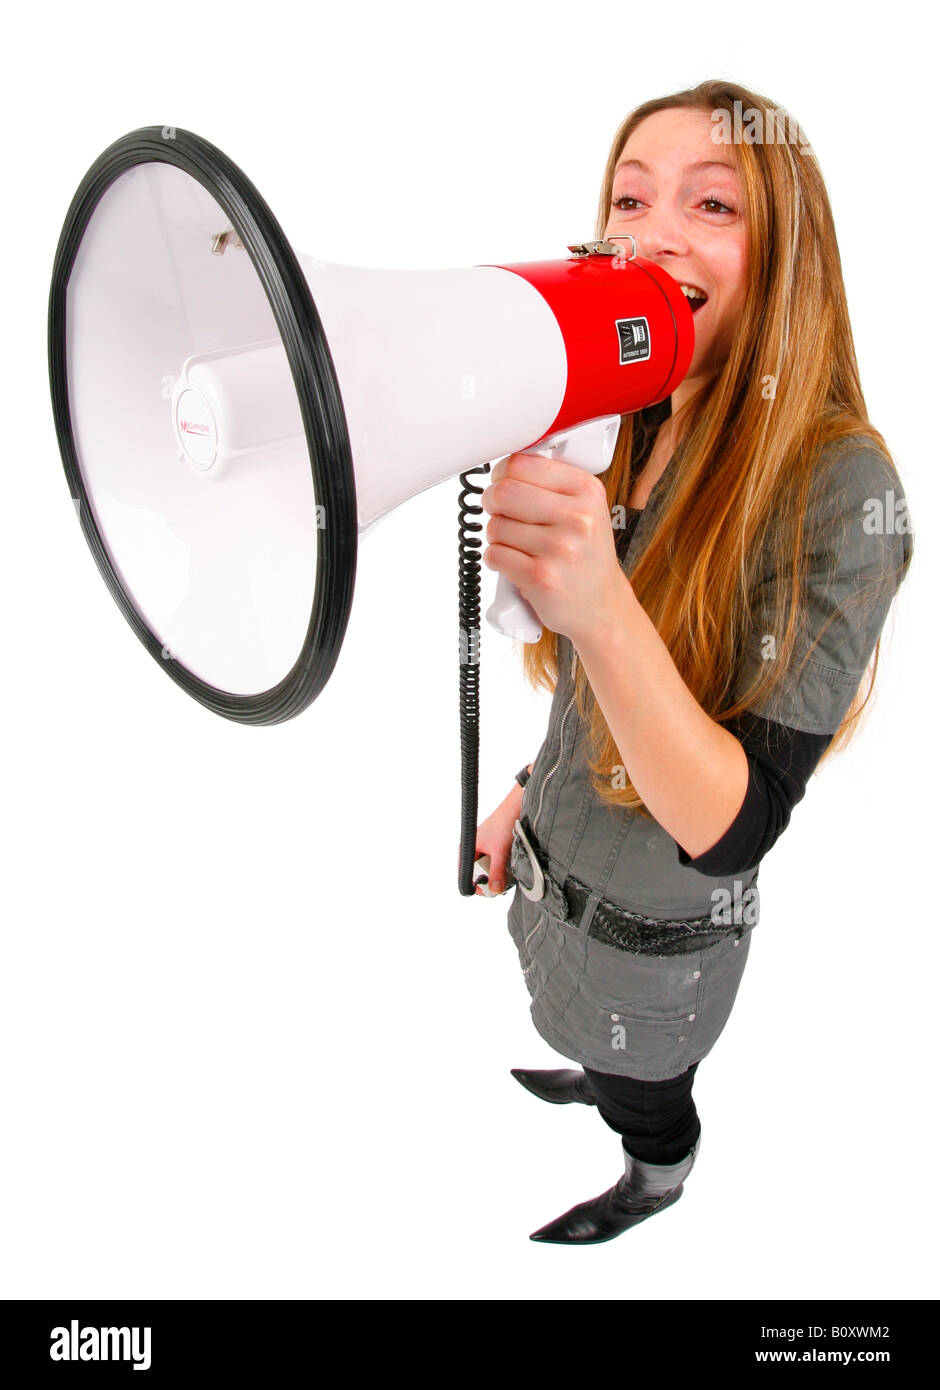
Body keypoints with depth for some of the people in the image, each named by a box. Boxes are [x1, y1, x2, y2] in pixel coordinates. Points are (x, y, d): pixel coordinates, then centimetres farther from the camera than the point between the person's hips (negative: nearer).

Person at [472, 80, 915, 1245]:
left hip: (656, 925, -5)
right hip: (558, 858, 6)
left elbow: (730, 828, -34)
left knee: (645, 1091, 25)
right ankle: (600, 1081, 67)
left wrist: (602, 607, -48)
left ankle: (655, 1187, 58)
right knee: (595, 1036, 34)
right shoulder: (633, 434, -8)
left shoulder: (841, 487, -29)